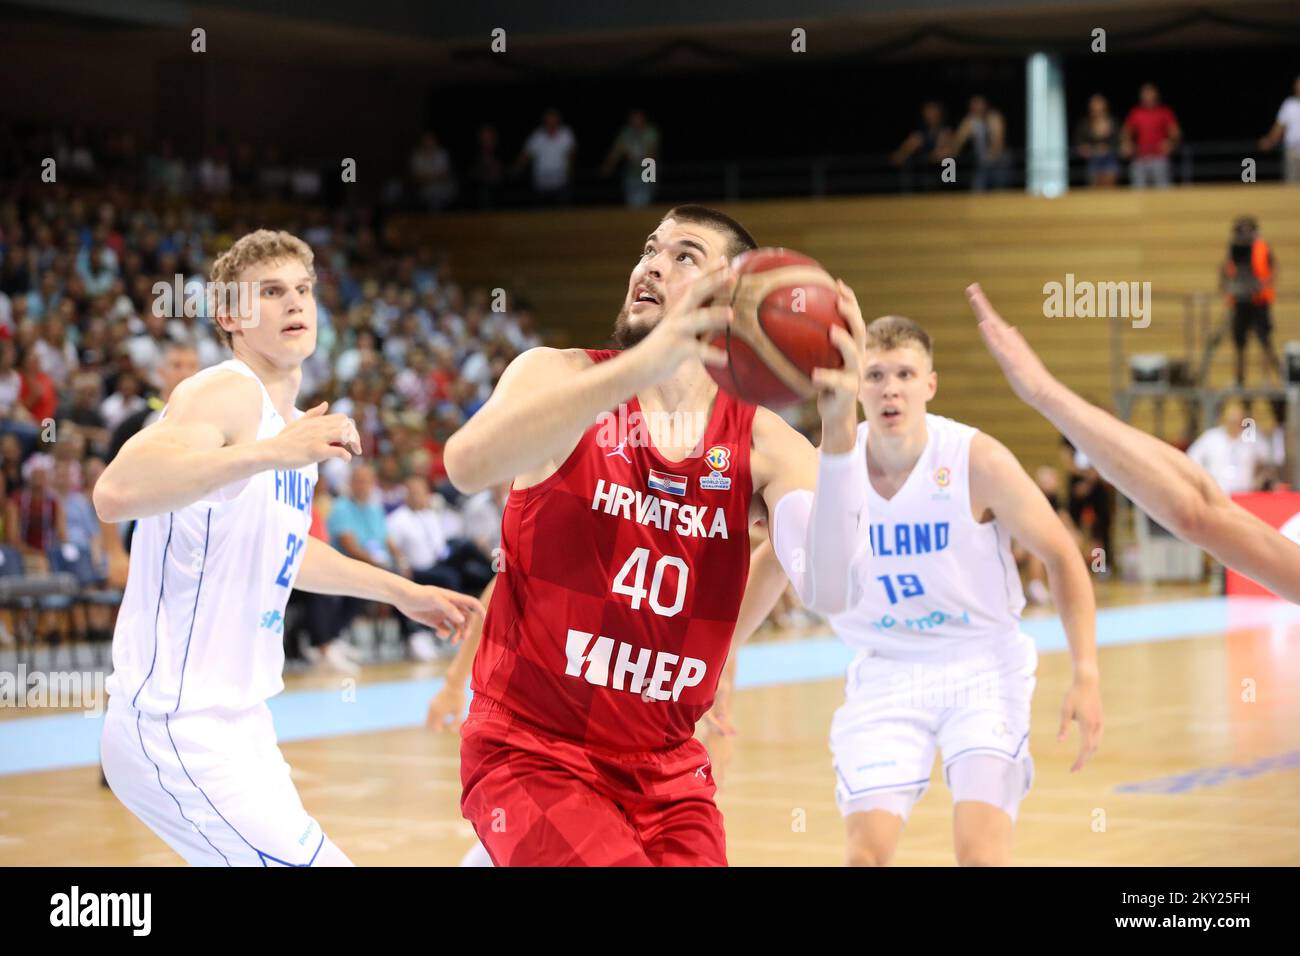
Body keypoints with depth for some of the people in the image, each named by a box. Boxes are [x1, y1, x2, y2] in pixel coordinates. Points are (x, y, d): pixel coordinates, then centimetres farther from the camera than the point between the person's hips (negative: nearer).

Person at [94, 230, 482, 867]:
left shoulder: (293, 425, 13)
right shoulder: (226, 393, -15)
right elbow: (116, 493, -34)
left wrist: (399, 591, 35)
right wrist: (266, 454, -40)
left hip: (237, 720, 10)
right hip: (178, 729, -10)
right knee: (317, 859, -15)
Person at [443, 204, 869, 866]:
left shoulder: (762, 445, -2)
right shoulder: (561, 377, -6)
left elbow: (827, 590, -20)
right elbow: (468, 464, -30)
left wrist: (838, 434, -36)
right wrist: (642, 365, -41)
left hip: (667, 769, 4)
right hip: (531, 755, -4)